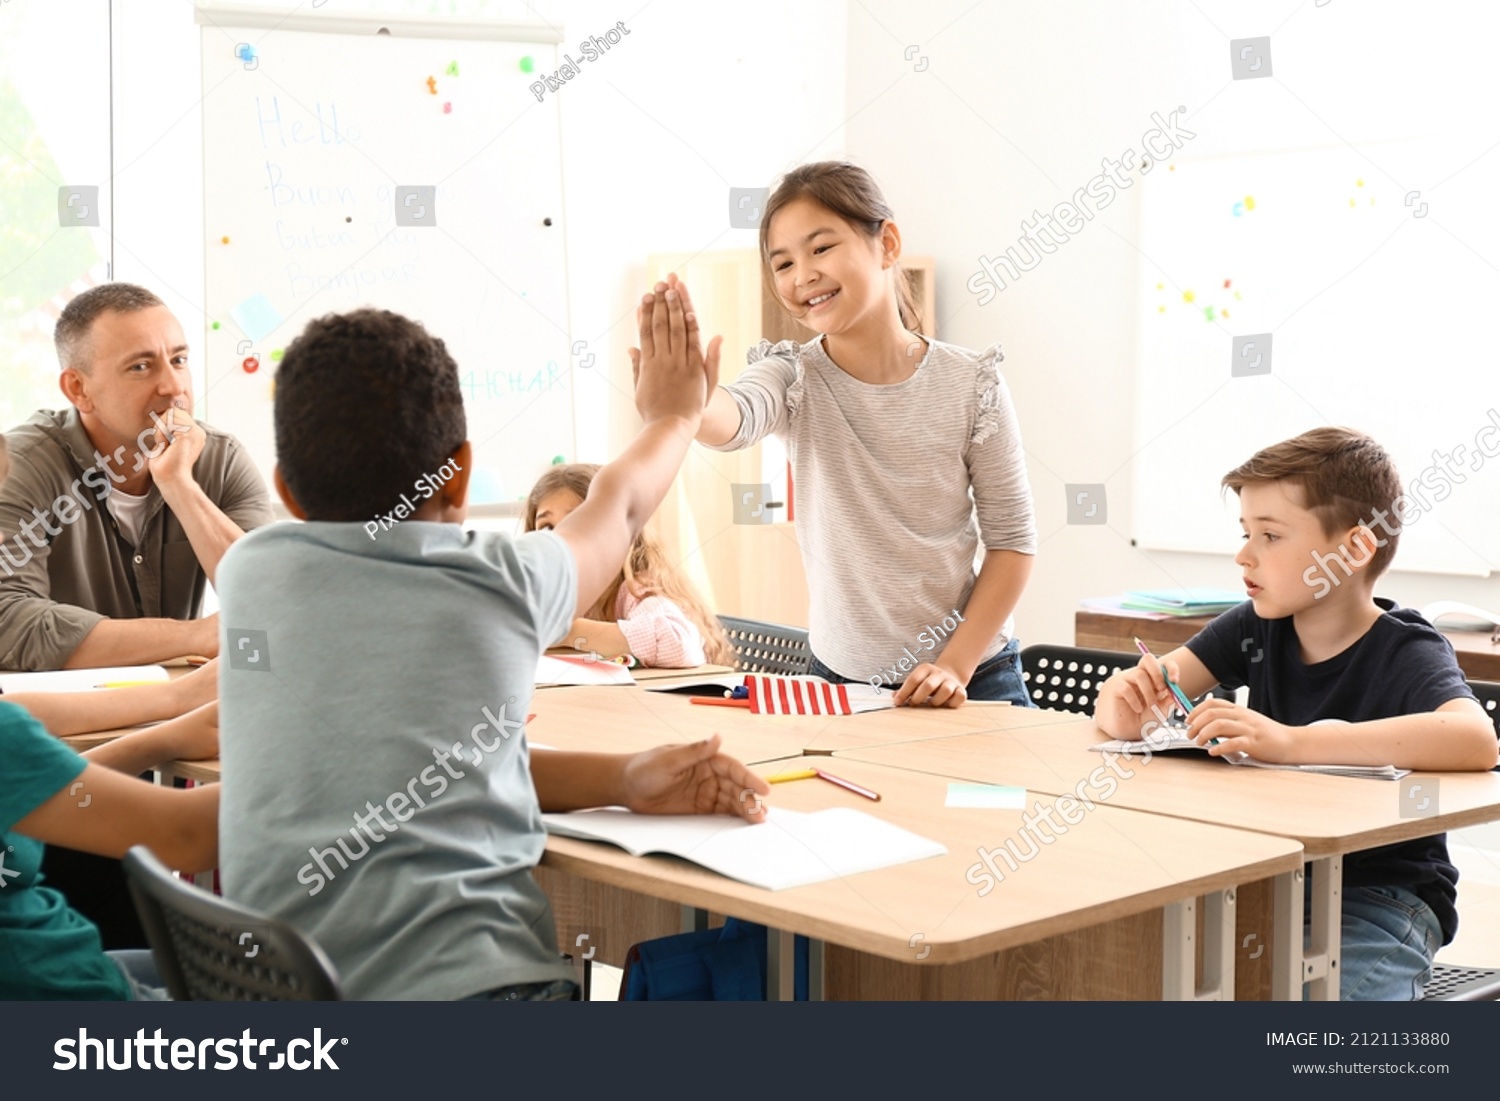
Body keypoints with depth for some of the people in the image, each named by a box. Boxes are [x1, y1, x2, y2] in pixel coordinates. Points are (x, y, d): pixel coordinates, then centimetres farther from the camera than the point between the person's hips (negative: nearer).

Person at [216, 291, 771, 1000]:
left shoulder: (249, 572, 6)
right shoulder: (504, 582, 0)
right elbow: (619, 507, 23)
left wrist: (618, 780, 11)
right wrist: (675, 415, 44)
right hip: (466, 980, -5)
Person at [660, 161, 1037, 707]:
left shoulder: (969, 384, -7)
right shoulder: (794, 379, -7)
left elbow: (1012, 538, -4)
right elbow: (731, 420, -31)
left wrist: (955, 665, -12)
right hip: (841, 678, 1)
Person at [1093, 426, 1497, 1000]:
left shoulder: (1408, 654, -15)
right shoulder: (1255, 628, 1)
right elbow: (1120, 710, 2)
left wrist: (1292, 743, -43)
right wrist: (1125, 703, -24)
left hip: (1380, 894, -4)